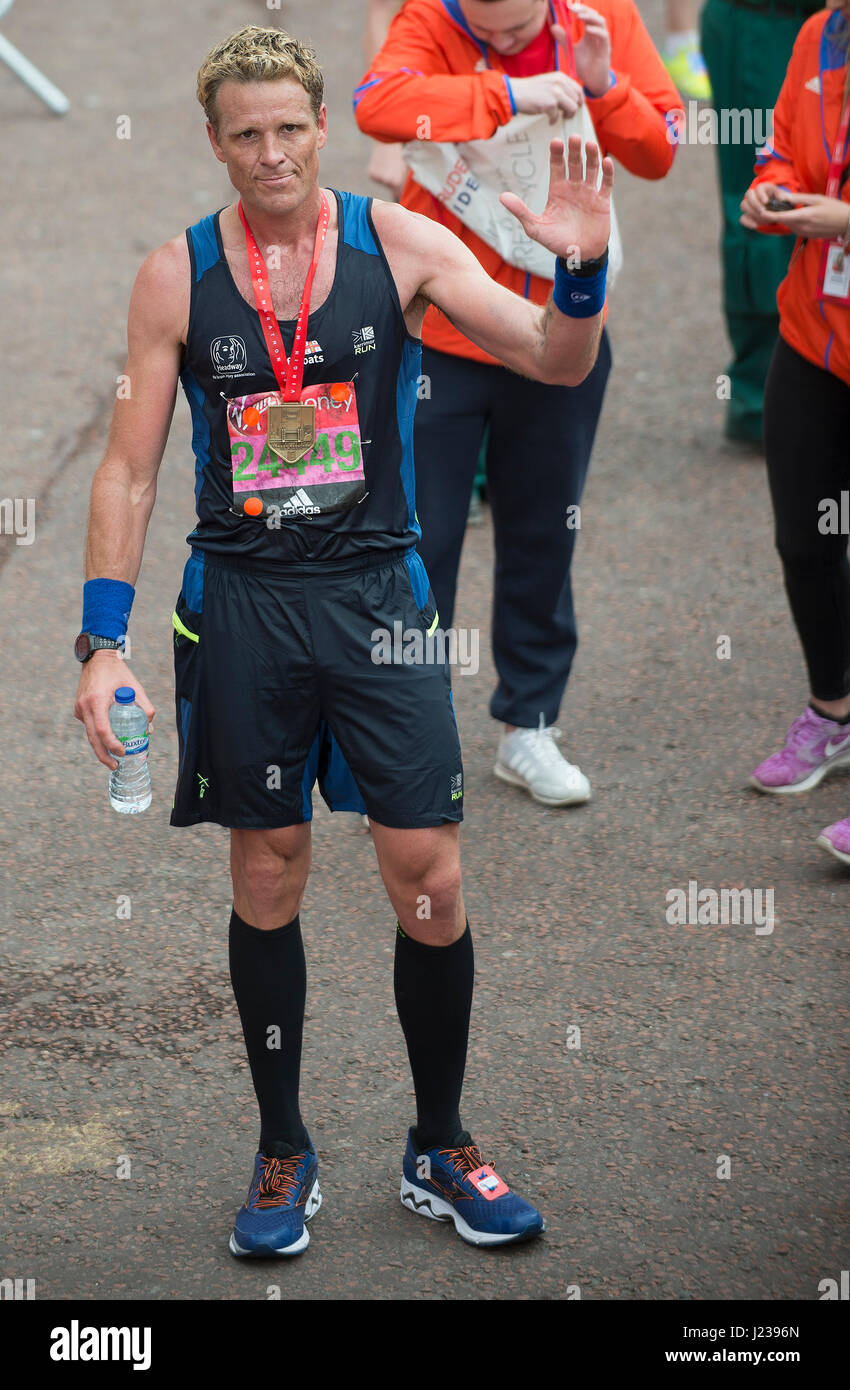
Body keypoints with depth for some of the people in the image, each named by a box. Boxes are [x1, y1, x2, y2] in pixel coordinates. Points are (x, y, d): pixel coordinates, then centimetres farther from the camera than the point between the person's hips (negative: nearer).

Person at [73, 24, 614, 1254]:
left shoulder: (396, 242, -2)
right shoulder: (177, 275, -1)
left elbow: (557, 364, -4)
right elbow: (129, 469, 1)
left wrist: (583, 274, -25)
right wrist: (102, 640, -6)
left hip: (376, 593, 0)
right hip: (242, 600, 0)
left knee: (430, 878, -1)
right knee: (268, 875, 8)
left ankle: (439, 1152, 17)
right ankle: (283, 1154, 23)